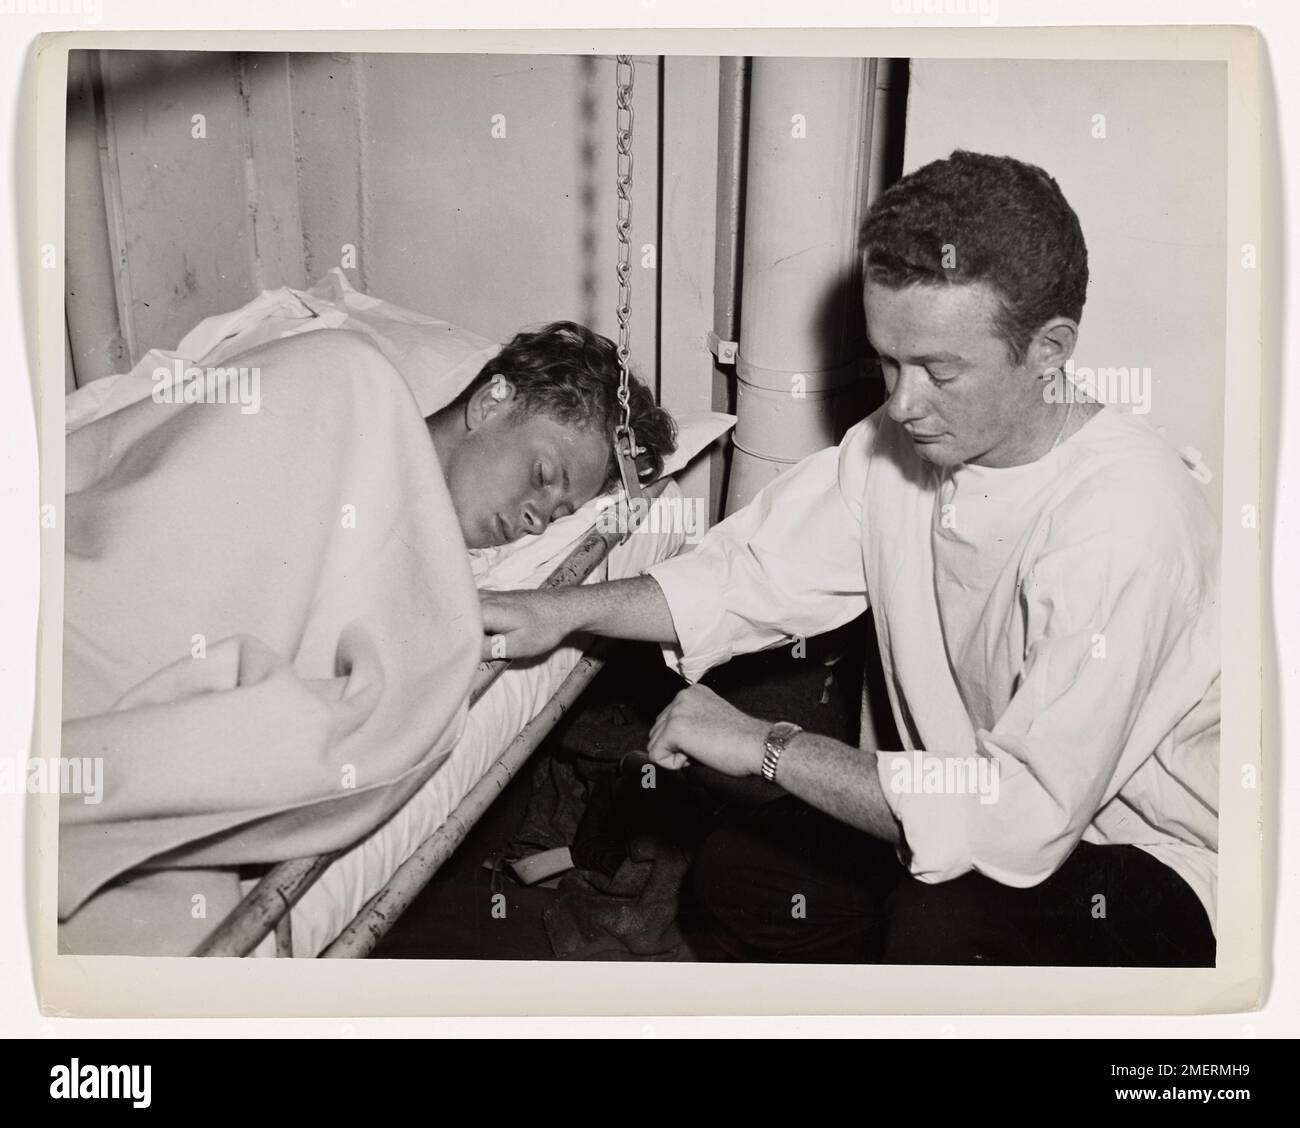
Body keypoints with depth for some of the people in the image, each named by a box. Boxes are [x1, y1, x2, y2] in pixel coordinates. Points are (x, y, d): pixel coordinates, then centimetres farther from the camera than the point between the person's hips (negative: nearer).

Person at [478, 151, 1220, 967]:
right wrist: (568, 610, -16)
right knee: (735, 869, 5)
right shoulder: (900, 442, -8)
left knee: (943, 927, -33)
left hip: (1152, 863, -7)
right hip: (992, 806, 7)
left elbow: (1029, 813, -35)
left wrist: (765, 746, -30)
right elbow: (757, 571, -2)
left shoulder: (1121, 518, -32)